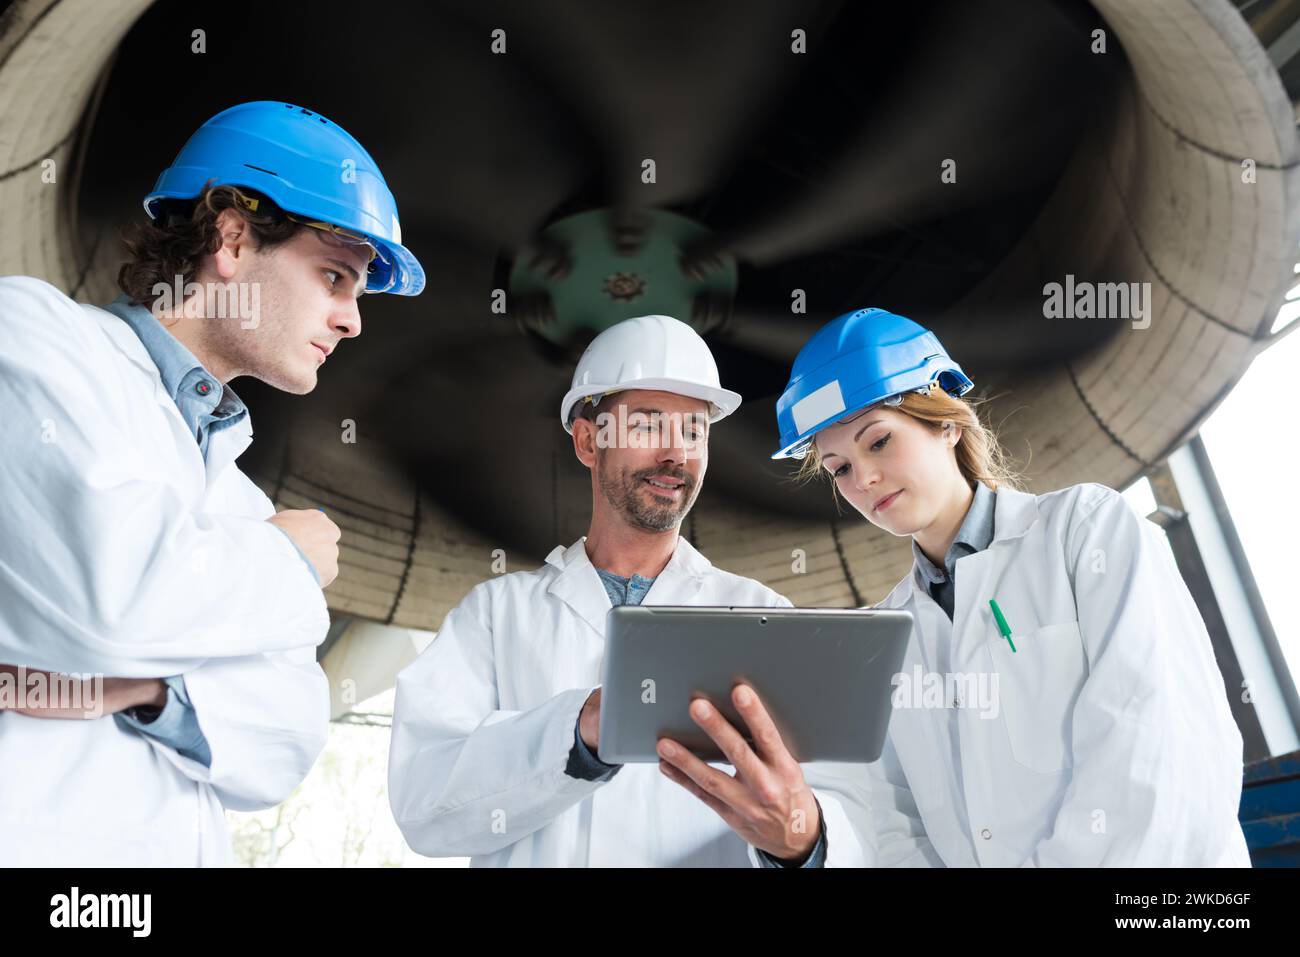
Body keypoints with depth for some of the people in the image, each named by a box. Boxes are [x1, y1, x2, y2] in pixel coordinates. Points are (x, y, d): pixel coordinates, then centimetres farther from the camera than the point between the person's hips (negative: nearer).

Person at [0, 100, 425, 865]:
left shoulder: (235, 497, 16)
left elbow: (283, 745, 7)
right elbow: (112, 596, -17)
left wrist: (145, 684, -9)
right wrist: (286, 563, -2)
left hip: (174, 846, 5)